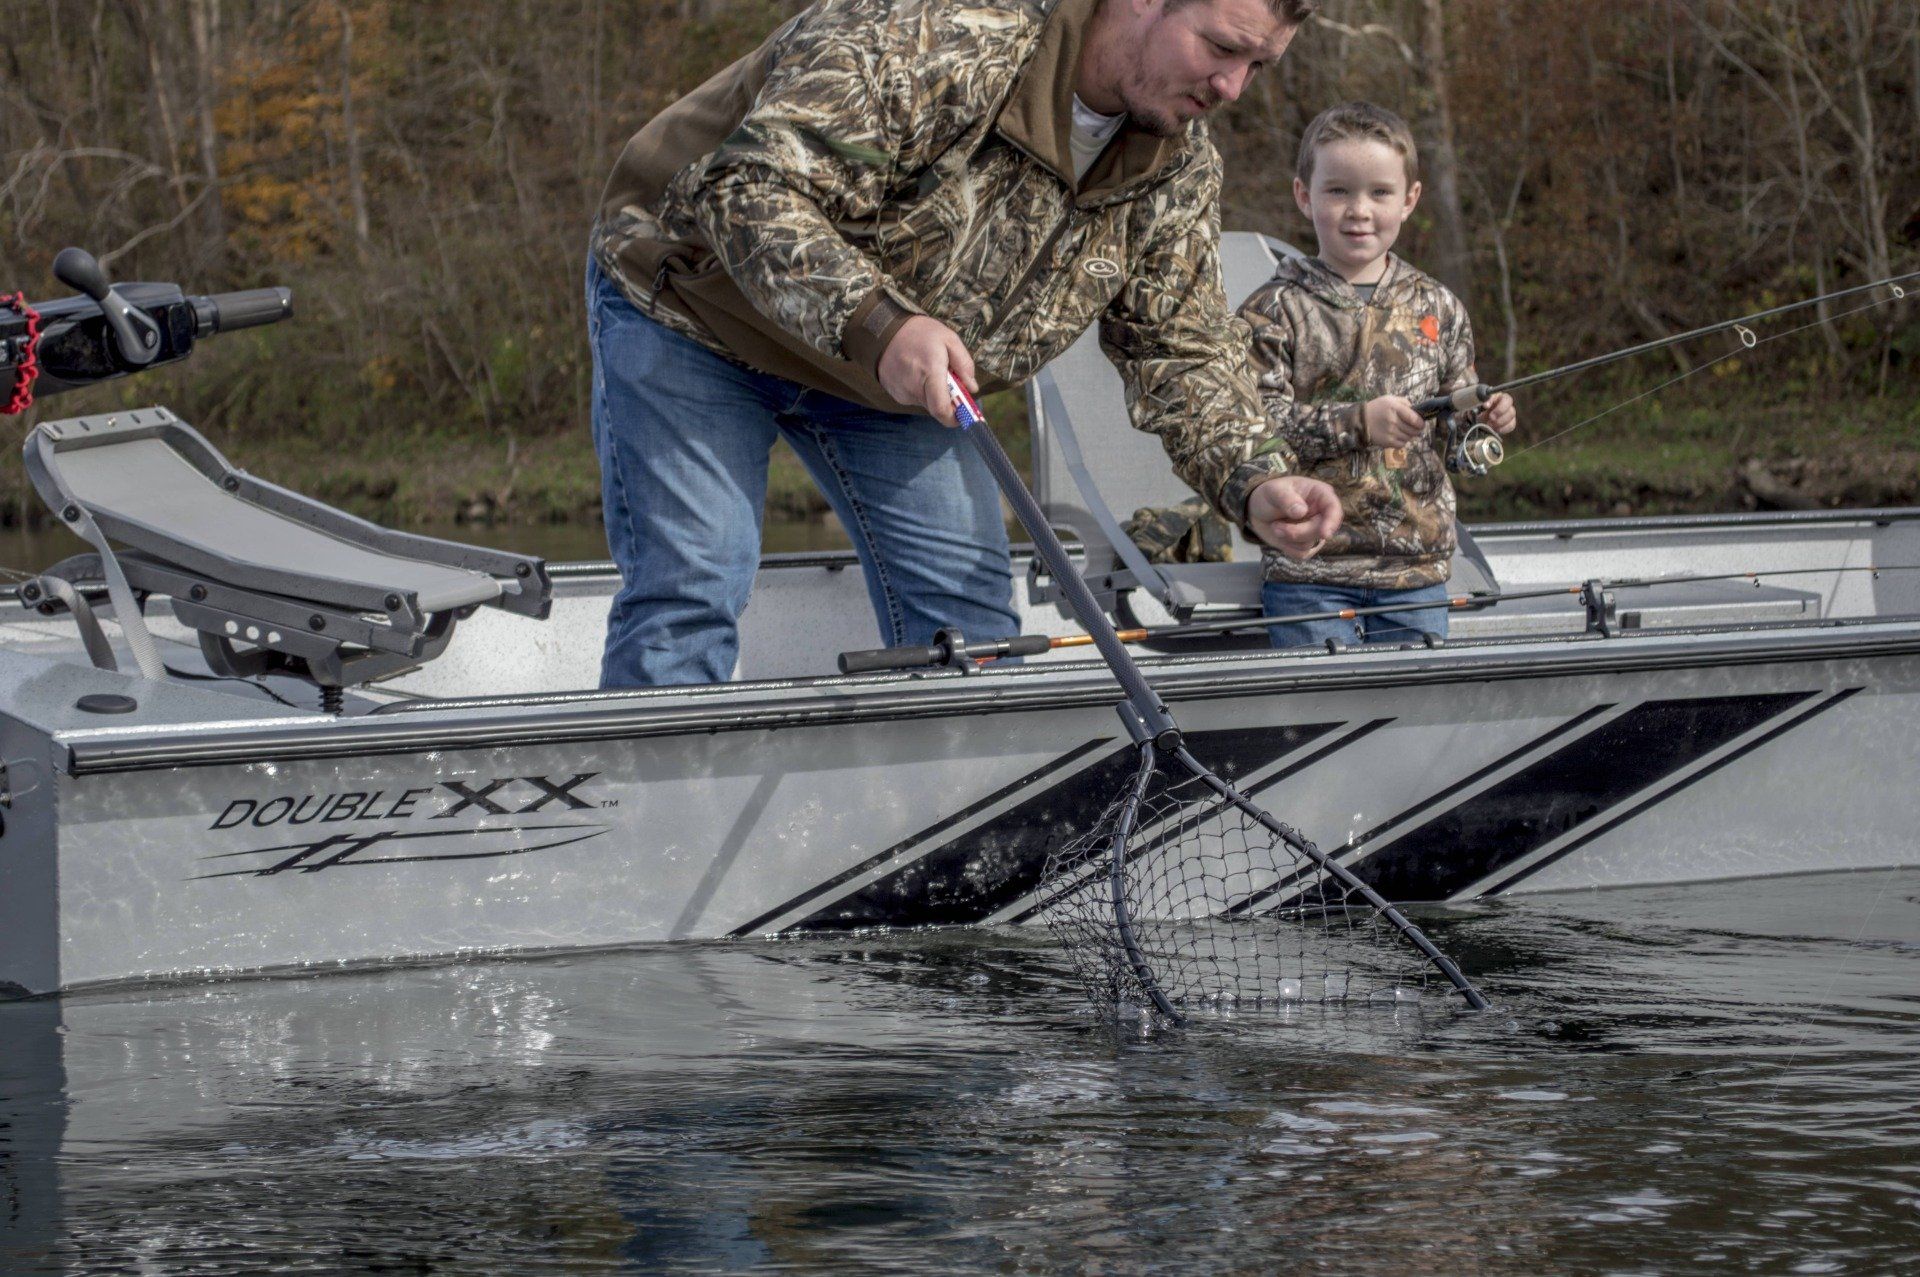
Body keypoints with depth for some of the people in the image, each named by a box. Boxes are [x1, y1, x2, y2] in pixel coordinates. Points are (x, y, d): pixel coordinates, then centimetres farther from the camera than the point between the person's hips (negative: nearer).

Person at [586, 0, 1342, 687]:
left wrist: (1254, 485, -23)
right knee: (689, 595, -17)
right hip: (695, 309, -7)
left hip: (893, 380, 7)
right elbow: (752, 189, -39)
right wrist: (876, 324, -53)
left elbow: (1180, 349, -3)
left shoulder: (1180, 167, -9)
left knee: (965, 602, -1)